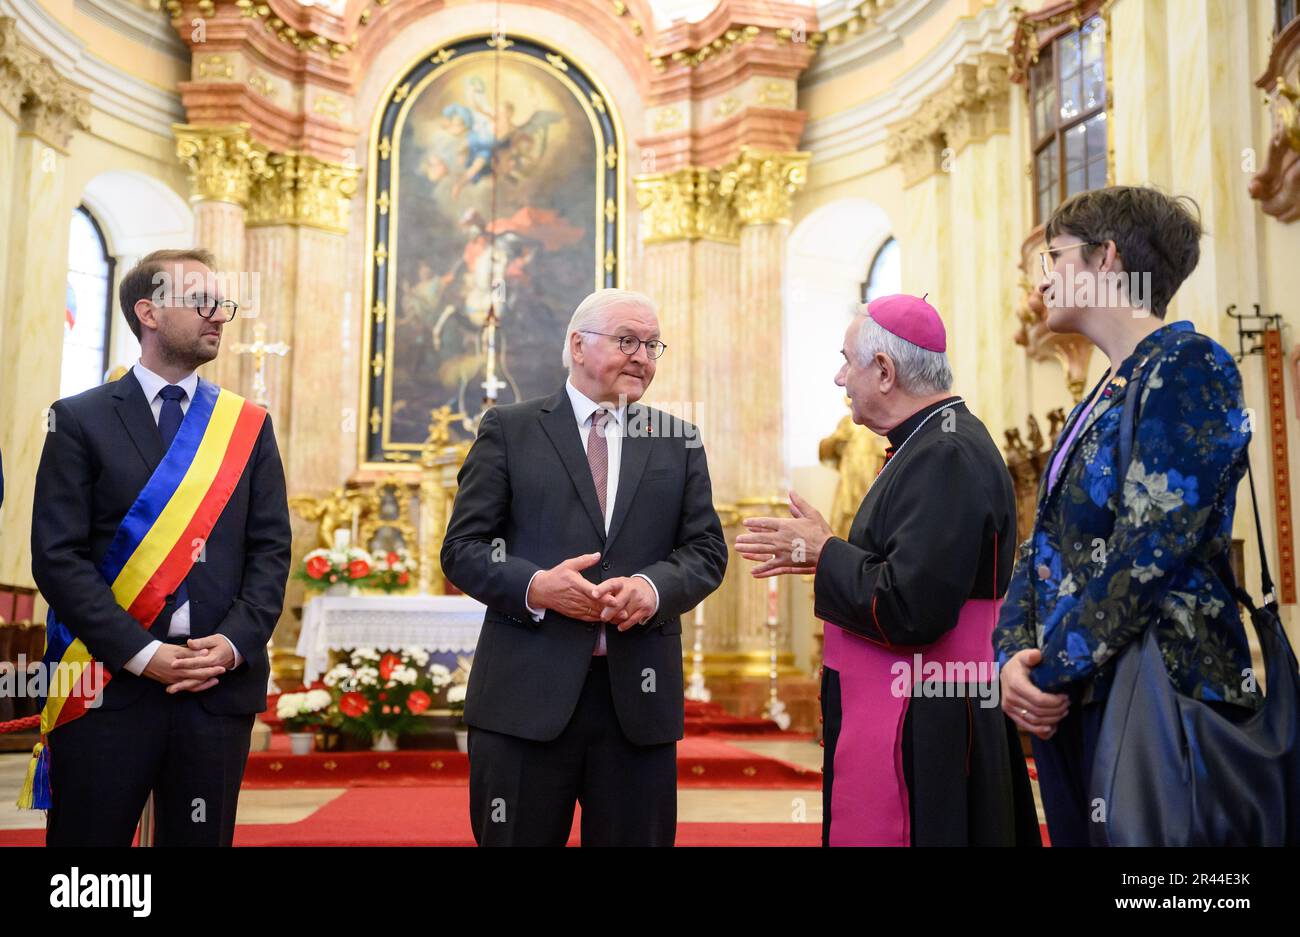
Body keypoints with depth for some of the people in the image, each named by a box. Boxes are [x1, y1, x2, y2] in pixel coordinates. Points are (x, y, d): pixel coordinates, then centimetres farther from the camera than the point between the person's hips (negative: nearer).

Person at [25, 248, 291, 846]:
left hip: (220, 685, 2)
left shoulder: (248, 426, 10)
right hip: (107, 685, -2)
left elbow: (270, 550, 6)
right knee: (87, 835, 5)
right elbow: (58, 555, -5)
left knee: (201, 837, 10)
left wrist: (234, 644, -9)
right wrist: (141, 654, -13)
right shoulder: (81, 420, 2)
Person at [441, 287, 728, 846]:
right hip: (527, 695, -2)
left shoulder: (679, 441, 13)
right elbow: (462, 547, 1)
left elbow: (707, 549, 8)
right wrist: (535, 586, -17)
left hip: (639, 694, 2)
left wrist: (655, 587, -14)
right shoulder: (508, 429, 5)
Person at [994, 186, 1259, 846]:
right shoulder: (1101, 398, 18)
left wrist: (1054, 672, -14)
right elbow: (1043, 545, 12)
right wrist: (1015, 656, -4)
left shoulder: (1188, 365, -9)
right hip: (1069, 696, 8)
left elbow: (1149, 550, -19)